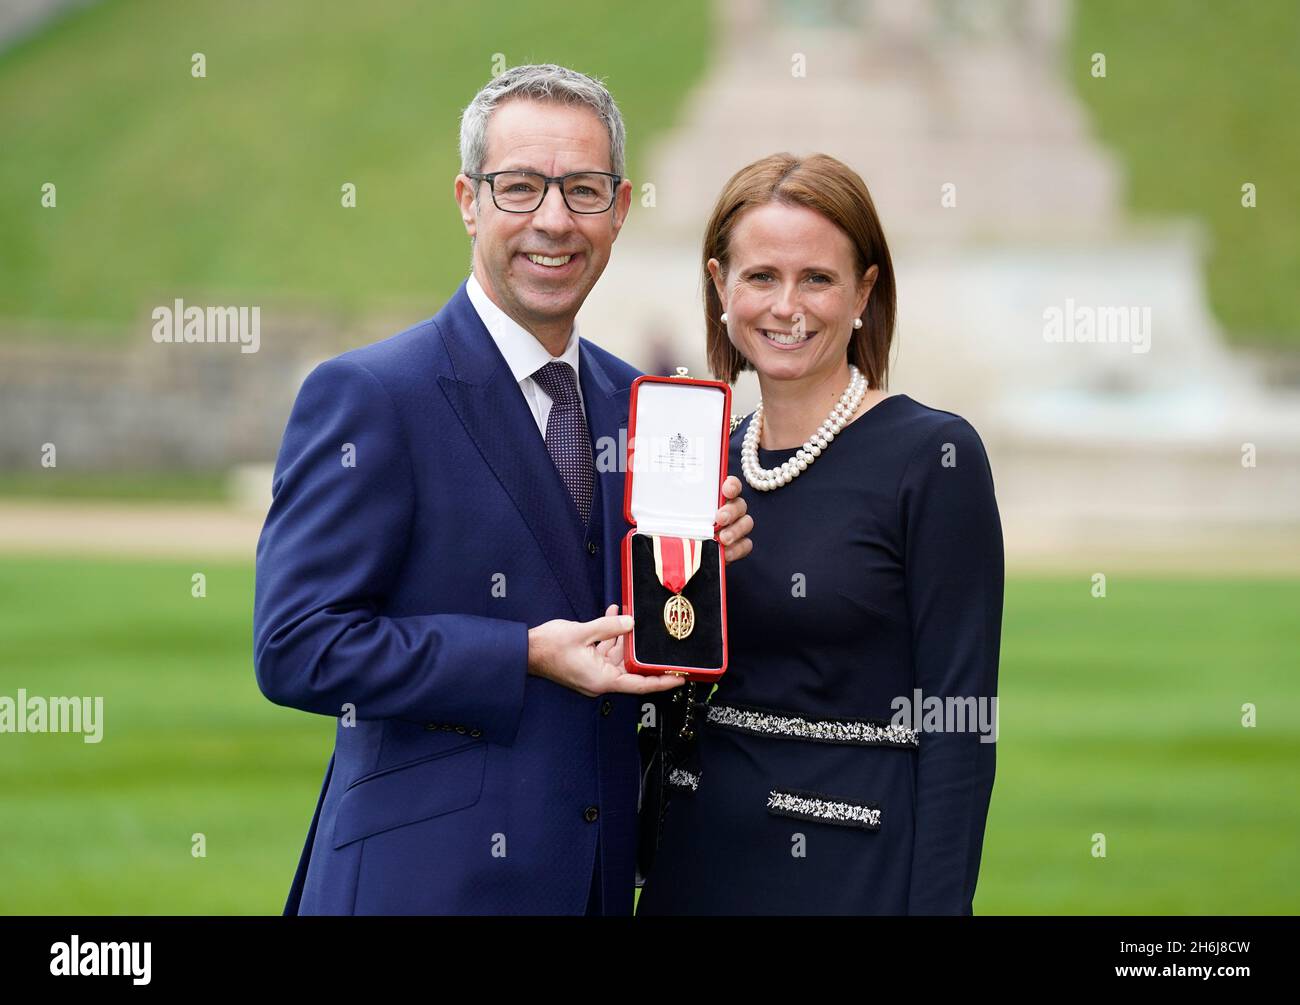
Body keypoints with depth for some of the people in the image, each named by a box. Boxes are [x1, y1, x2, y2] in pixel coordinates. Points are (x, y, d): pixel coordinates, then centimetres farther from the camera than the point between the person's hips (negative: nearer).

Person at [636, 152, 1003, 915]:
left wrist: (938, 905, -19)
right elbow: (673, 699, 13)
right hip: (695, 863, 6)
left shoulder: (934, 456, -10)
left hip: (855, 873, -5)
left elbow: (959, 719, -12)